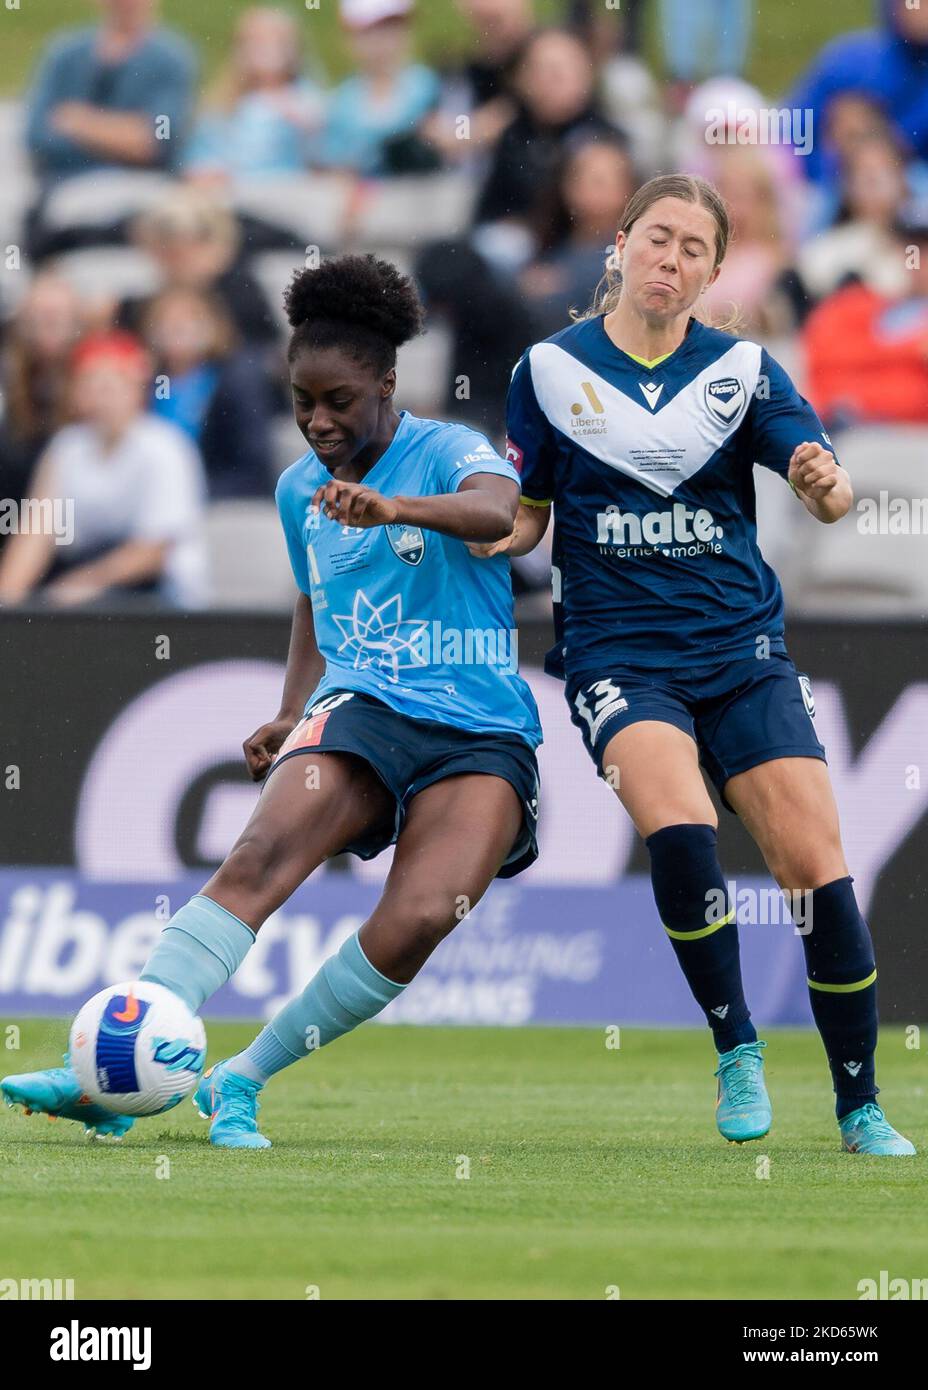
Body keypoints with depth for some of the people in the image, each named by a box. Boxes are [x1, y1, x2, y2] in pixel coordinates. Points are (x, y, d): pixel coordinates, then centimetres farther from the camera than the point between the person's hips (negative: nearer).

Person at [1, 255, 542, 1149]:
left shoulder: (449, 450, -3)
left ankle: (241, 1081, -9)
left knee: (419, 920, -26)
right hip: (361, 708, 3)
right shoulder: (299, 489, 15)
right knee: (261, 856, -26)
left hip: (480, 736, -3)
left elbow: (496, 512, -27)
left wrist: (393, 507, -46)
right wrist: (292, 714, 14)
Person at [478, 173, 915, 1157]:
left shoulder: (741, 369, 5)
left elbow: (827, 494, -5)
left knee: (815, 863, -9)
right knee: (679, 826, -29)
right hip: (617, 655, -1)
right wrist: (493, 537, -7)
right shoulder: (552, 368, 4)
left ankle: (861, 1110, 5)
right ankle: (736, 1053, -10)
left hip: (742, 649, 2)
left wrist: (824, 483, -27)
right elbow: (527, 511, 14)